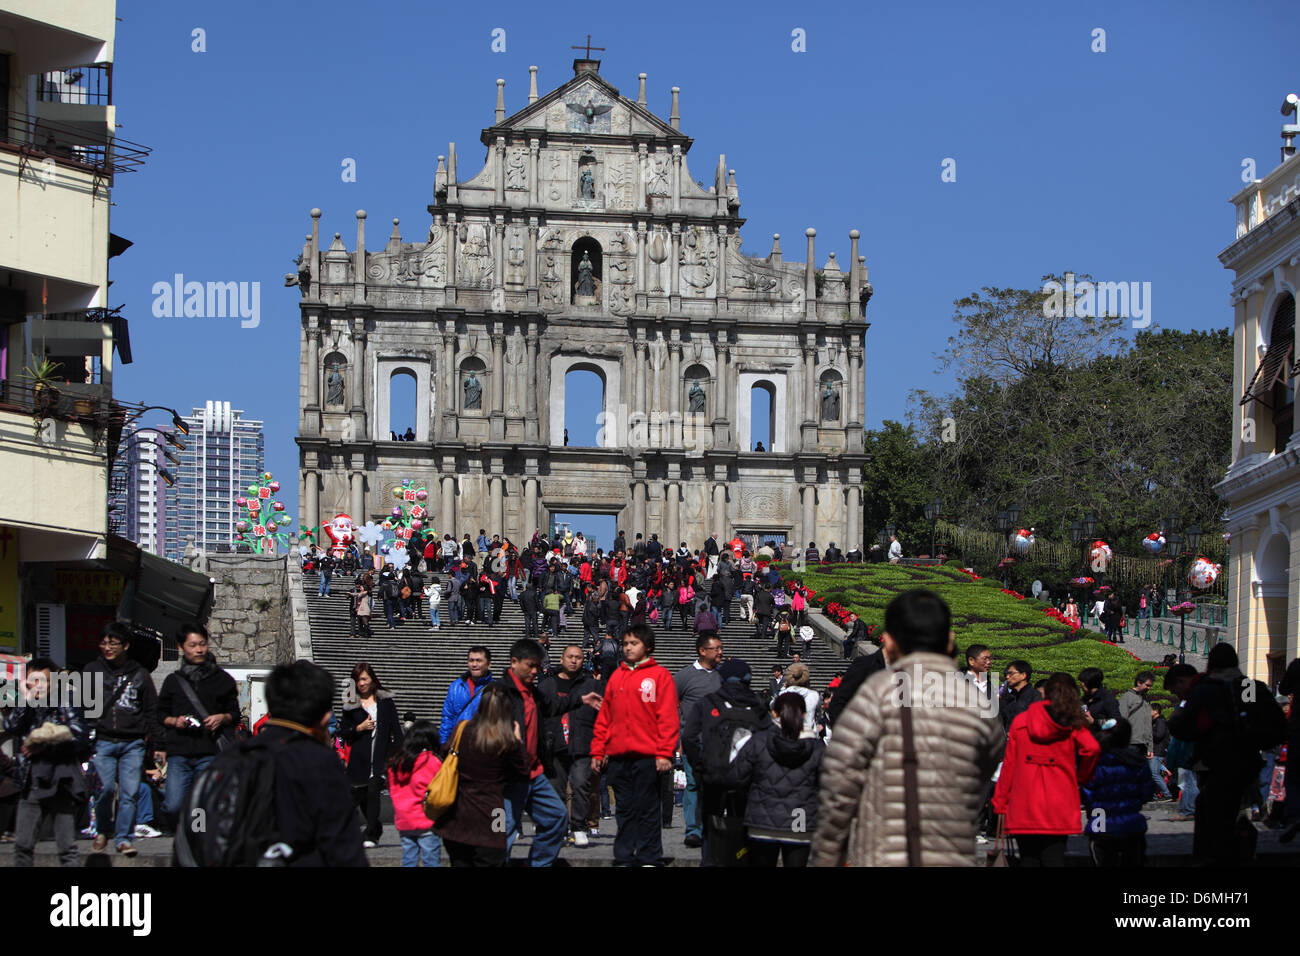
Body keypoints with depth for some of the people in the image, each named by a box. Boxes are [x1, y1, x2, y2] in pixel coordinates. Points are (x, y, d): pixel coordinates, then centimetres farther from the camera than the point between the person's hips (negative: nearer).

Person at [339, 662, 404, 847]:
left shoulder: (385, 701, 7)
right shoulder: (350, 704, 8)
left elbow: (395, 729, 8)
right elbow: (343, 732, 10)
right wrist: (359, 728, -7)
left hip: (381, 756, -2)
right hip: (359, 759, 2)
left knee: (373, 792, -13)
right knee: (360, 795, 5)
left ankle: (371, 835, -9)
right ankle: (376, 828, 27)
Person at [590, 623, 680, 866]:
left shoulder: (660, 675, 0)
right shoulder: (616, 677, 15)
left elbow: (668, 717, -6)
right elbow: (604, 717, 15)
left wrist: (664, 753, -13)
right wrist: (598, 751, 9)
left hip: (647, 756, -4)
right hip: (618, 757, 5)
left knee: (647, 810, -1)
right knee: (624, 810, 8)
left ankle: (649, 859, 4)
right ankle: (623, 859, 13)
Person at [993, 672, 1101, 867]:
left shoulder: (1020, 721, 5)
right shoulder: (1072, 724, 0)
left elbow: (1009, 764, 4)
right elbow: (1092, 748, -16)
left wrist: (1000, 804, 7)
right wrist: (1082, 777, 2)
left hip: (1023, 809, 1)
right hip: (1059, 811, -1)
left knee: (1029, 860, 8)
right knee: (1054, 859, 0)